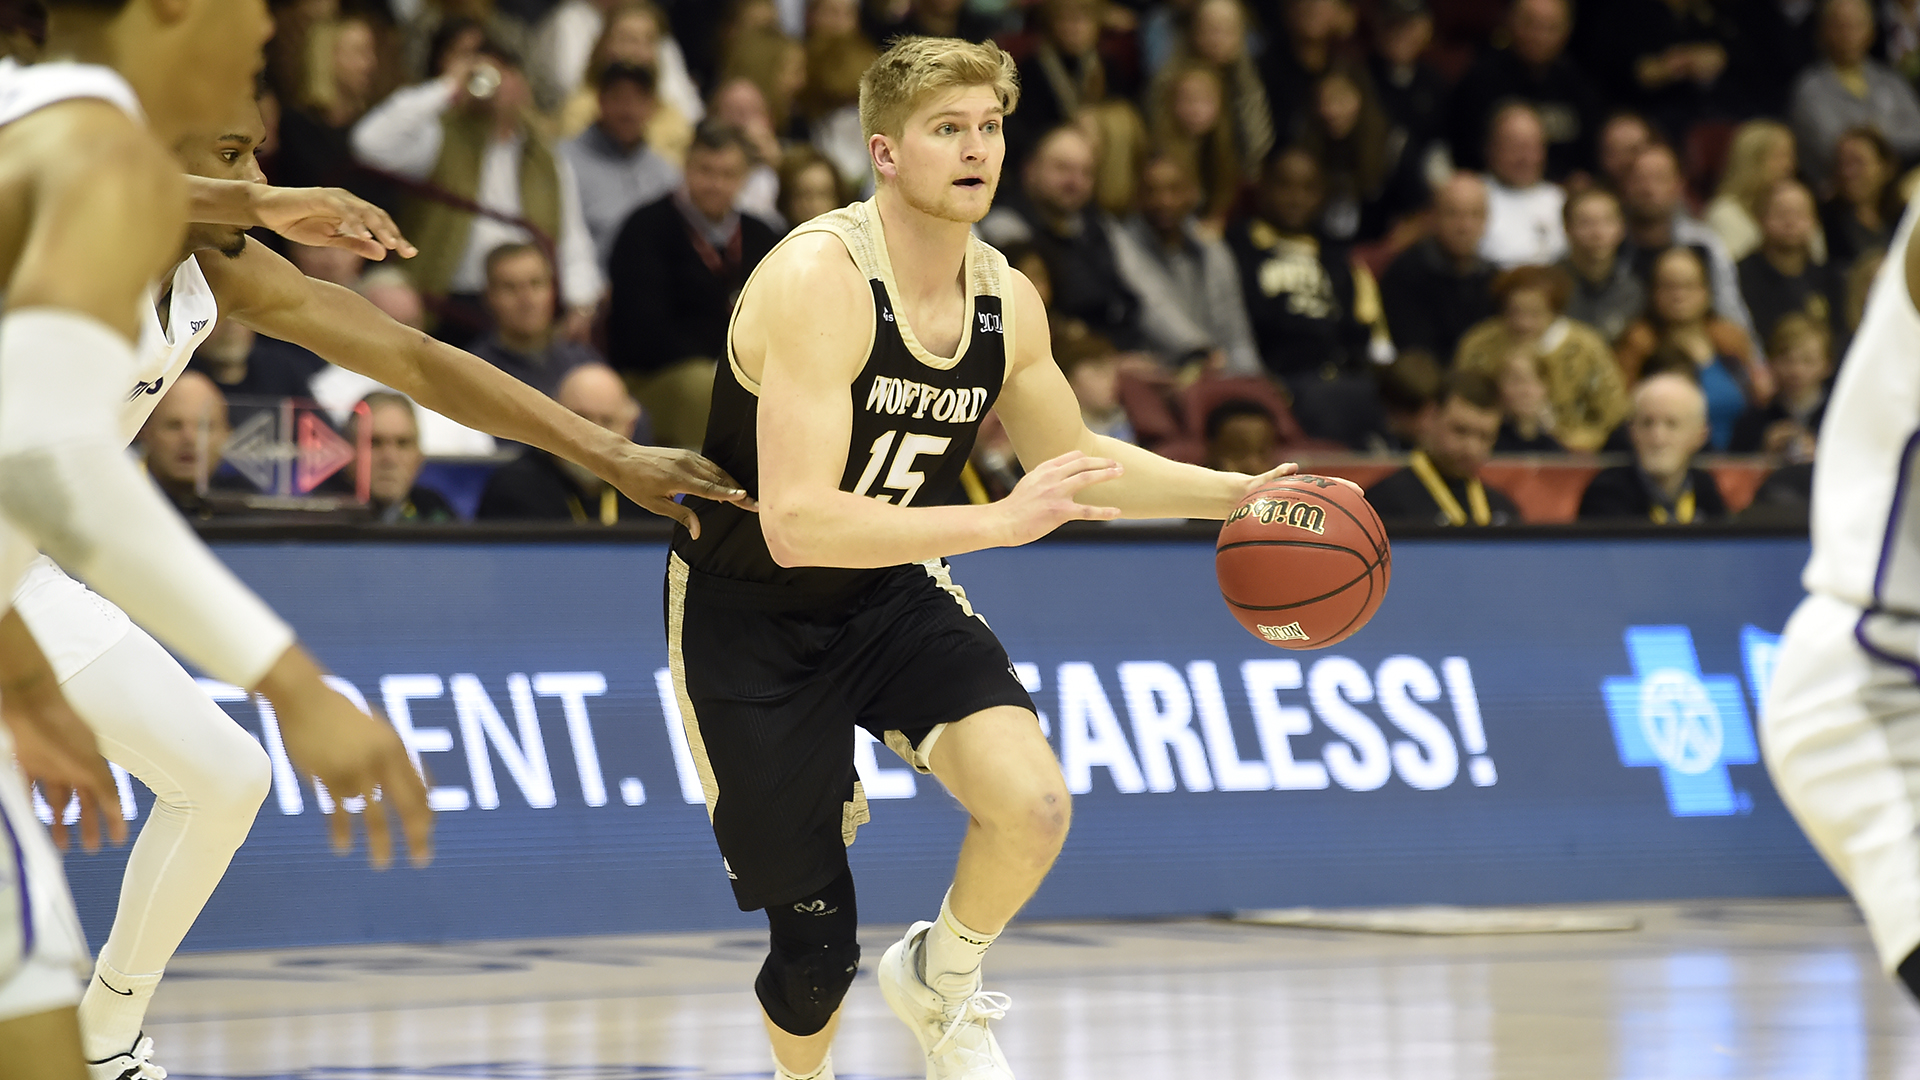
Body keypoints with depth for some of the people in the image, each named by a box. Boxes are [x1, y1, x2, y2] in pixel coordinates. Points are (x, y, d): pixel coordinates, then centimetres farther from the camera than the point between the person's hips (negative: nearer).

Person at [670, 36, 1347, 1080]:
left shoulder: (1005, 300, -5)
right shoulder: (819, 279, -28)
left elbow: (1073, 461, 15)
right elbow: (797, 525, -35)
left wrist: (1236, 492, 5)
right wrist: (998, 522, -40)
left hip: (891, 591, 5)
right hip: (749, 618, -5)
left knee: (1034, 805, -21)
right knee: (816, 948, -2)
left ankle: (938, 978, 11)